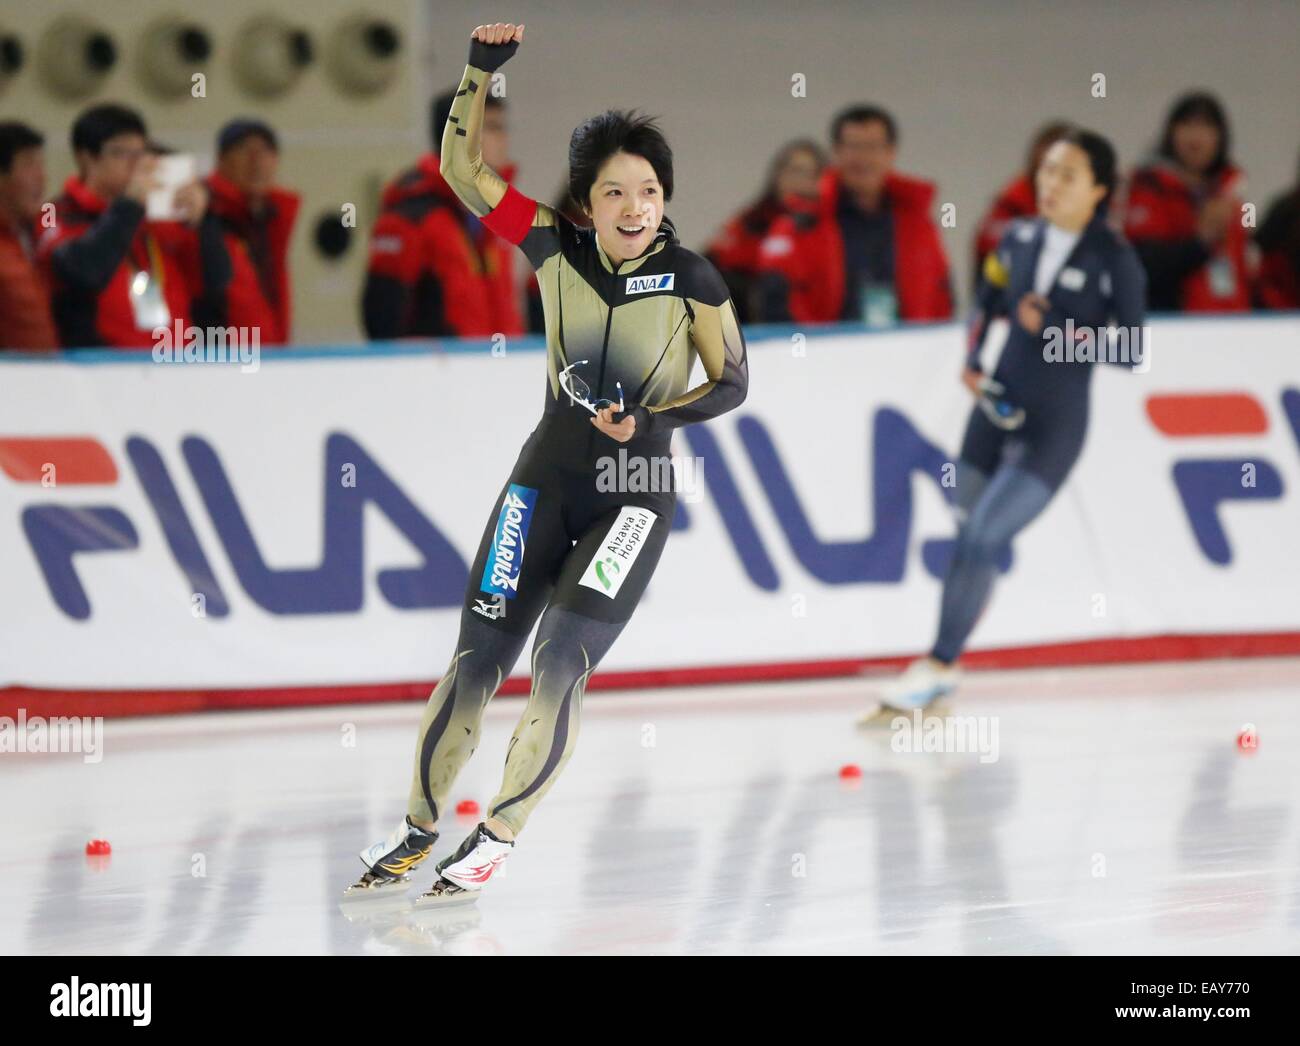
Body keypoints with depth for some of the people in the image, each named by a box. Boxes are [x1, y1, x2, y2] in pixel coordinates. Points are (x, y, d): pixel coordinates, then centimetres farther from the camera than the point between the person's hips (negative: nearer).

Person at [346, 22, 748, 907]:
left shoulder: (692, 280, -11)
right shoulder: (558, 250, -4)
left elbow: (732, 383, -3)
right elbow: (463, 169, -4)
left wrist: (651, 420, -17)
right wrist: (484, 67, -14)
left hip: (638, 486, -3)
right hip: (550, 469, 3)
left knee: (561, 661, -13)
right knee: (479, 653, 1)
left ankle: (497, 838, 1)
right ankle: (417, 831, 14)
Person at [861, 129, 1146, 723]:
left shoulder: (1115, 260, -10)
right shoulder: (1021, 238, 4)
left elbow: (1129, 352, -10)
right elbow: (986, 304, 19)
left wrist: (1054, 329, -19)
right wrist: (972, 361, 3)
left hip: (1053, 428, -5)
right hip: (998, 408, 5)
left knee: (981, 538, -15)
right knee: (969, 536, 10)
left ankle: (936, 669, -7)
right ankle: (942, 679, 23)